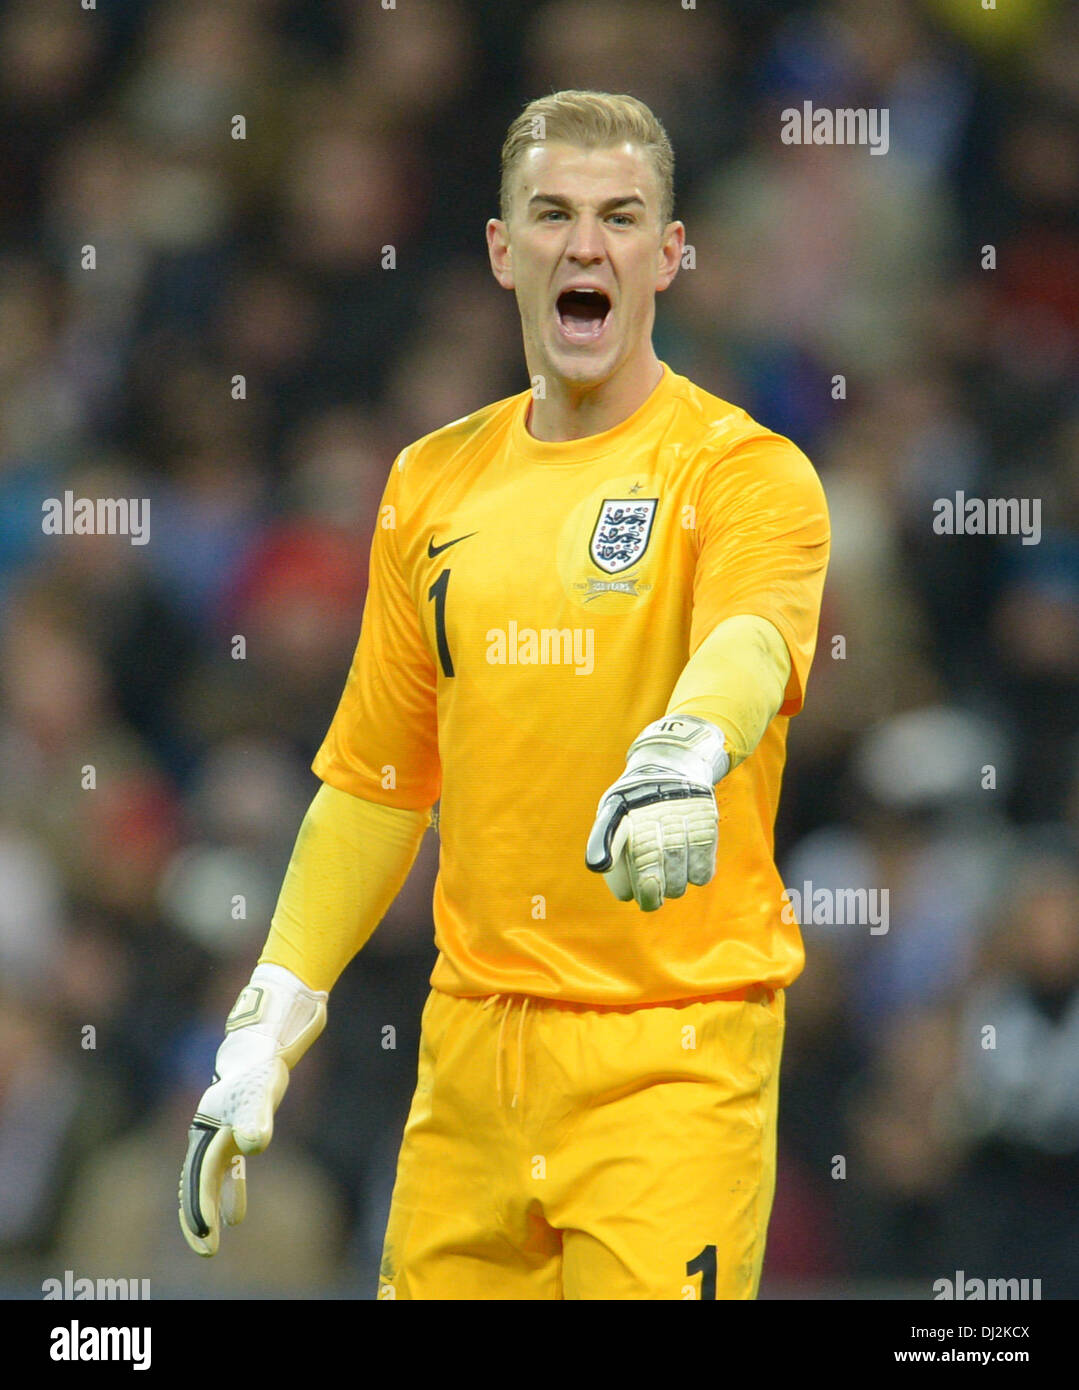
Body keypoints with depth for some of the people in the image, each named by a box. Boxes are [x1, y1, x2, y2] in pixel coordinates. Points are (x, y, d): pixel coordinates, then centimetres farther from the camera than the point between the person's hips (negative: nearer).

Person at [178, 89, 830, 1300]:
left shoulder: (743, 470, -5)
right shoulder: (433, 483, 12)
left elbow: (751, 639, -26)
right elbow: (374, 779, 18)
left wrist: (682, 752, -48)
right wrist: (268, 1023, 13)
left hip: (673, 1052, -5)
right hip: (472, 1037, 5)